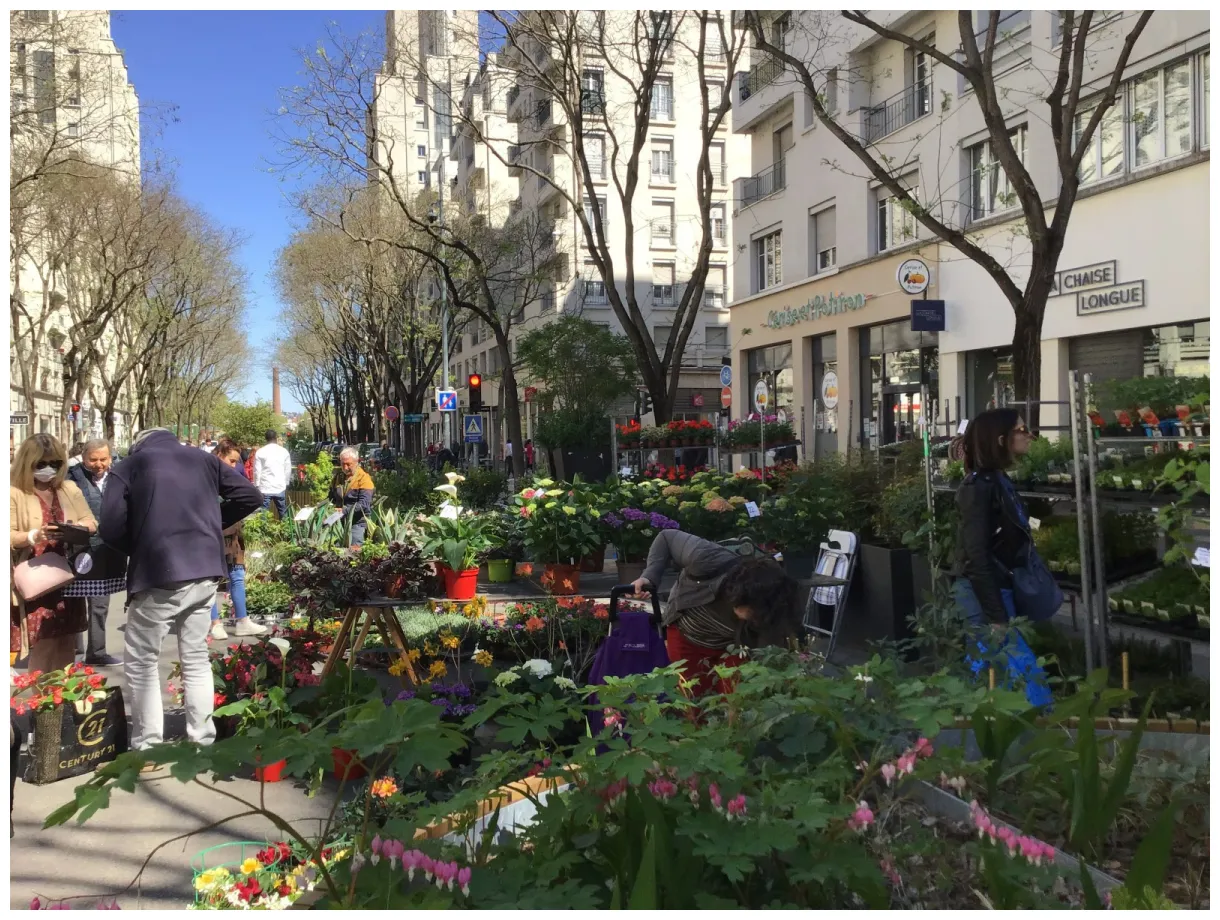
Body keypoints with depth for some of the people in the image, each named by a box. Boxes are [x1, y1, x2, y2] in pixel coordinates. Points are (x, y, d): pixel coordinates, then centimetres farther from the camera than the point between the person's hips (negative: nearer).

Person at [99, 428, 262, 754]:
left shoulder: (129, 466, 5)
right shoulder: (203, 459, 15)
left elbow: (111, 528, -5)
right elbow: (250, 497, 10)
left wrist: (138, 550, 14)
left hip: (158, 574, -4)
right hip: (206, 571, 4)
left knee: (141, 663, 11)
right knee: (196, 659, 16)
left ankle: (147, 747, 12)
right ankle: (203, 743, 19)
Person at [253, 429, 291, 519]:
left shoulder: (260, 452, -3)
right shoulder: (284, 451, 2)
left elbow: (257, 471, -3)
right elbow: (288, 470, 5)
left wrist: (256, 485, 8)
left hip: (265, 488, -1)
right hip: (280, 488, 2)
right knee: (283, 514, 11)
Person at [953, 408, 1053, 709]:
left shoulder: (998, 480, 11)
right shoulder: (979, 486, -17)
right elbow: (975, 556, -21)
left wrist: (1000, 609, 13)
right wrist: (996, 617, -21)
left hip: (995, 589, 9)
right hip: (983, 595, -9)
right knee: (1028, 674, -6)